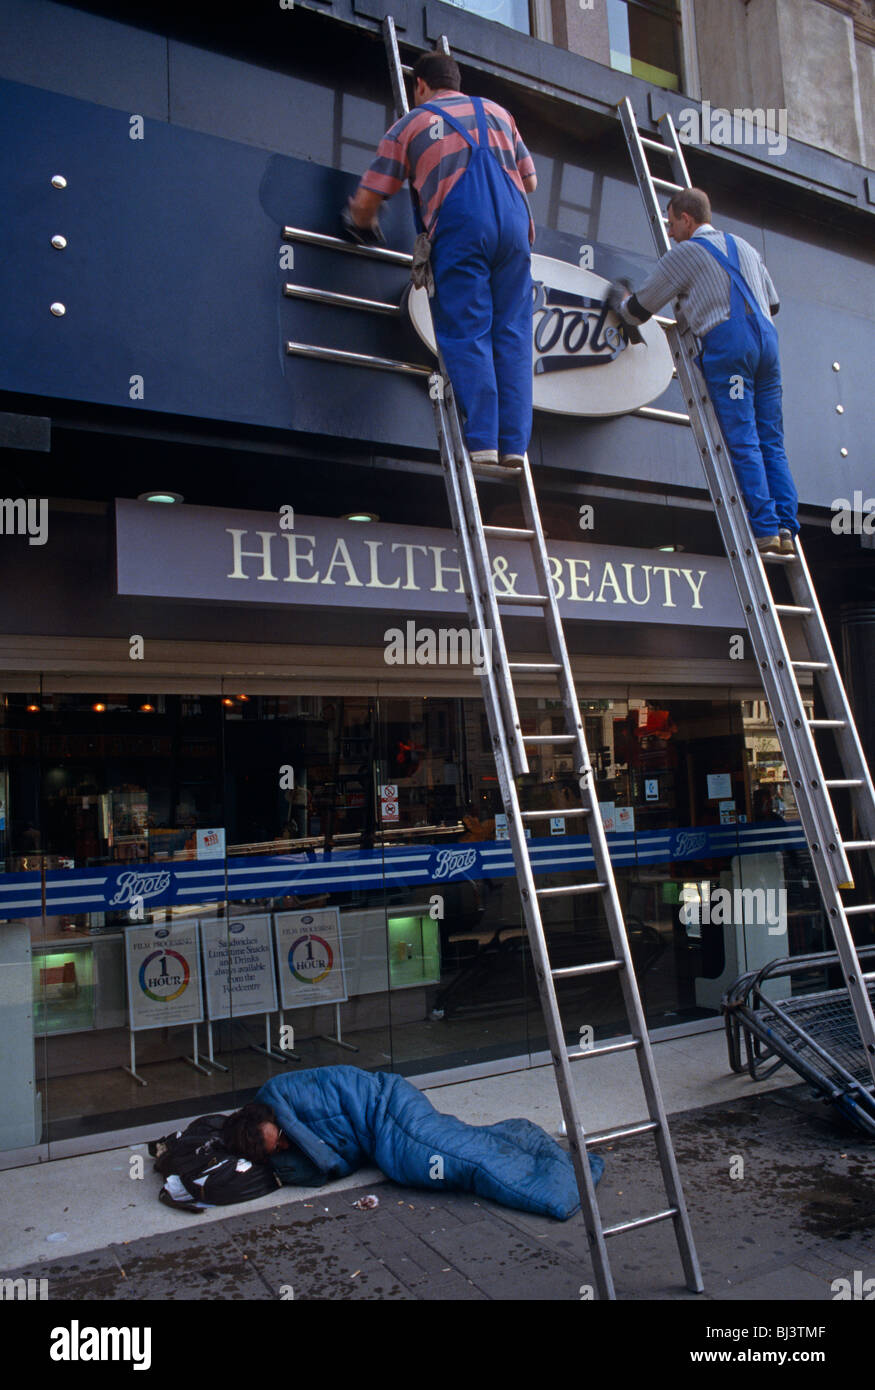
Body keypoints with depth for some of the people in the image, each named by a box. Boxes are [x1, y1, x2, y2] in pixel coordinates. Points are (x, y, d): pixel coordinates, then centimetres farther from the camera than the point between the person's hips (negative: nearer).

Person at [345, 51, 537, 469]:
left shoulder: (409, 125, 18)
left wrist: (364, 223, 36)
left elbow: (365, 202, 14)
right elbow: (530, 180, 32)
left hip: (459, 226, -3)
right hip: (513, 220, 3)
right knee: (511, 333, 3)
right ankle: (513, 442, -3)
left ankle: (481, 441, -12)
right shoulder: (497, 112, 29)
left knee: (466, 335, -3)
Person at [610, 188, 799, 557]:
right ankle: (786, 529, -3)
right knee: (771, 440, 4)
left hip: (727, 342, -6)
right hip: (766, 337, 6)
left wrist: (620, 301, 37)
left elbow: (639, 310, 13)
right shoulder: (744, 247, 26)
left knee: (742, 441, -8)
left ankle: (765, 530, -14)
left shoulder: (683, 254, 8)